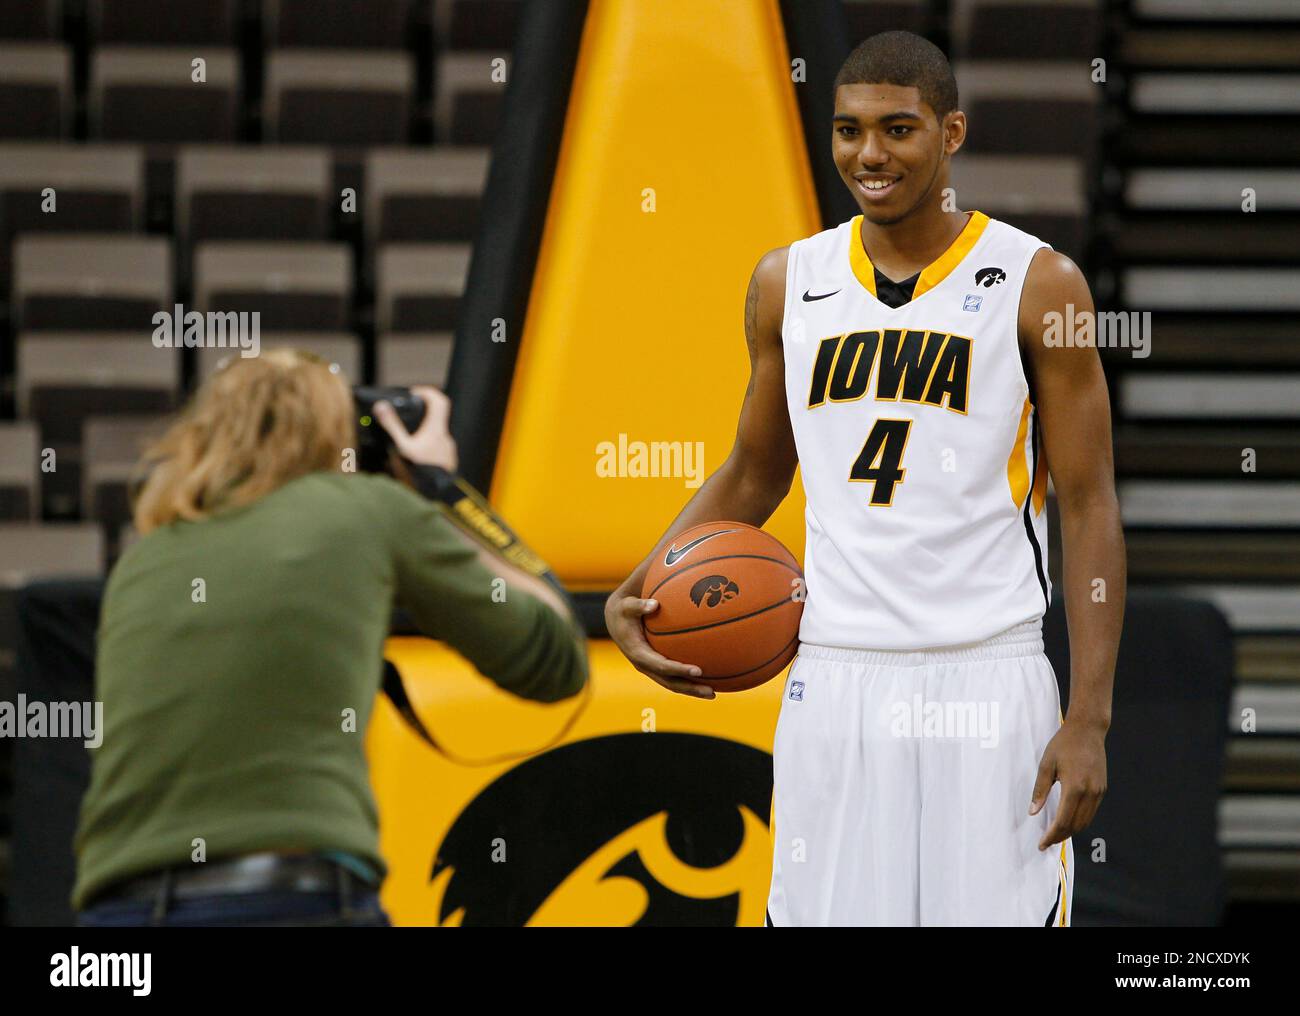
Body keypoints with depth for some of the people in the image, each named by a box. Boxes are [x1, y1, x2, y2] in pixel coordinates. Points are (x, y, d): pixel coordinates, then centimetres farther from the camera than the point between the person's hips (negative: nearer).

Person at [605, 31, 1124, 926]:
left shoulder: (1036, 284, -3)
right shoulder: (790, 284, 9)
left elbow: (1089, 508, -3)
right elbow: (753, 478, 21)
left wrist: (1090, 719, -10)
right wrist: (636, 594, 5)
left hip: (986, 686, -3)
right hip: (834, 683, 3)